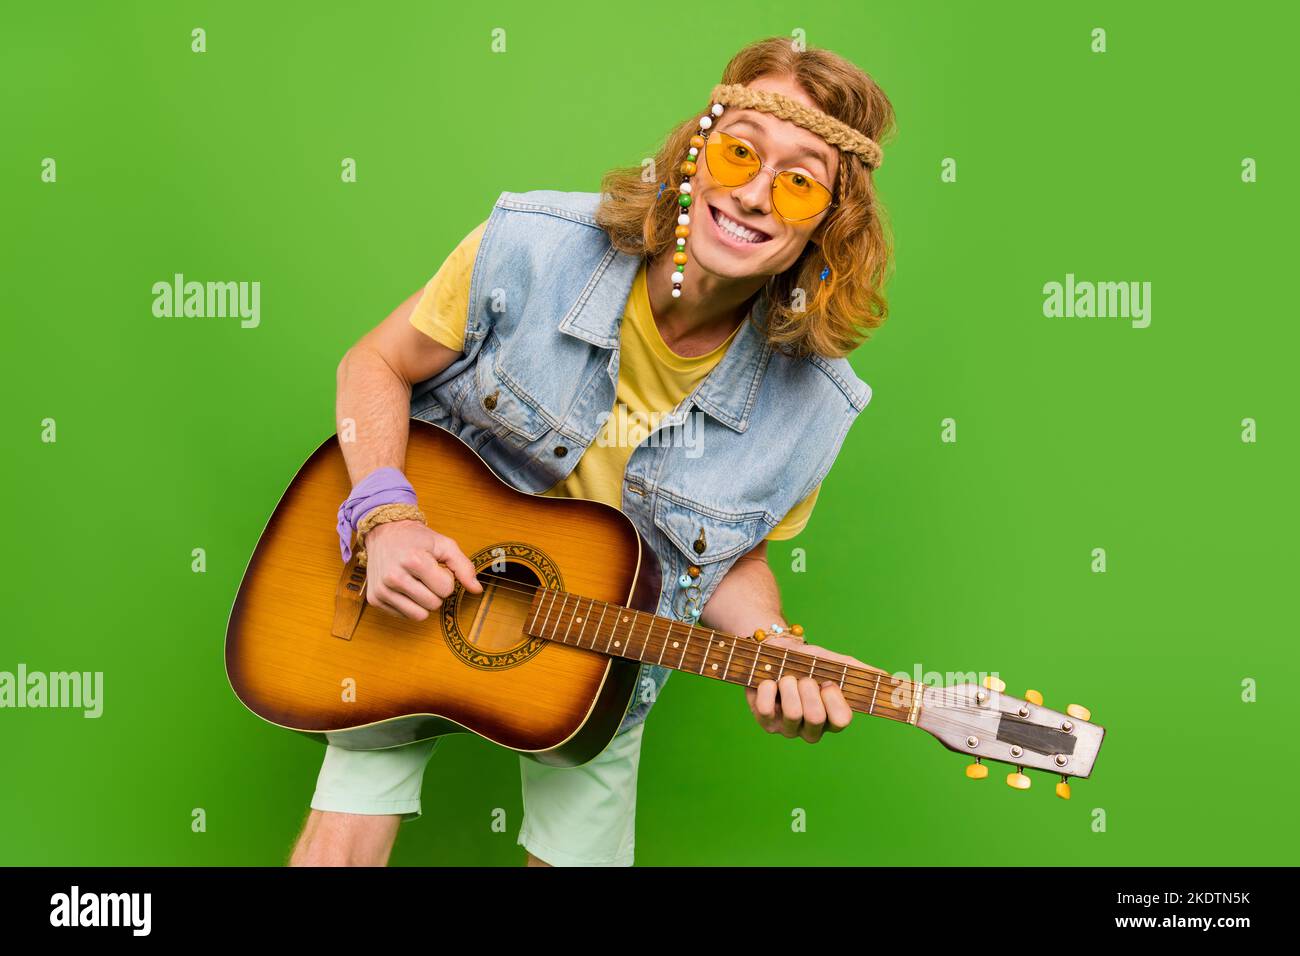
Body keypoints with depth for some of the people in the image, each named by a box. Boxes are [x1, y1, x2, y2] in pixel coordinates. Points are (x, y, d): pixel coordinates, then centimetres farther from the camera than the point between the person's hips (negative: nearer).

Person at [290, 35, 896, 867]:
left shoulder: (808, 405, -18)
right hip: (421, 591, -1)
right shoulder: (534, 246, -23)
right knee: (341, 846, -3)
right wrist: (386, 518, -25)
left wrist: (771, 650, -22)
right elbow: (375, 366, -10)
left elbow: (731, 559, -2)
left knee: (579, 850, 11)